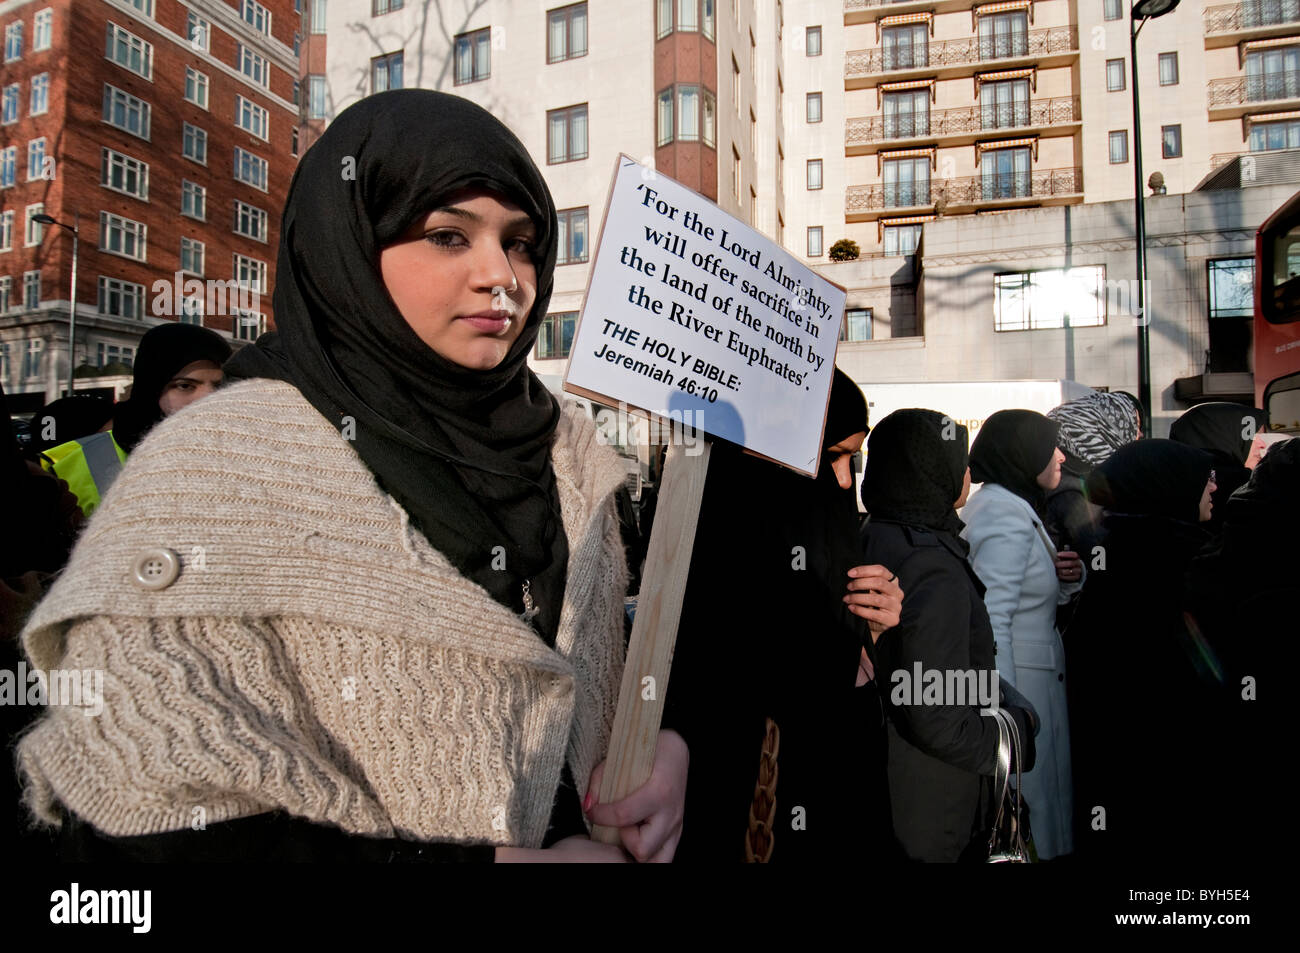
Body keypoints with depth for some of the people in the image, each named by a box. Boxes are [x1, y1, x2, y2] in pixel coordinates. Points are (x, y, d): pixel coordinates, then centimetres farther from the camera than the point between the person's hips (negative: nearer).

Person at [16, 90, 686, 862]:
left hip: (580, 834, 5)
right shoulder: (215, 464, -21)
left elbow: (601, 668, 4)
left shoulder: (564, 442, -6)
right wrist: (492, 862, -24)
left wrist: (661, 741, -17)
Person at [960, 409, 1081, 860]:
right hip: (1019, 682, -10)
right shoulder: (1006, 515, -18)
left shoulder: (1007, 505, 13)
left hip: (1020, 675, 10)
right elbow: (990, 620, -24)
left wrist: (1068, 577, -1)